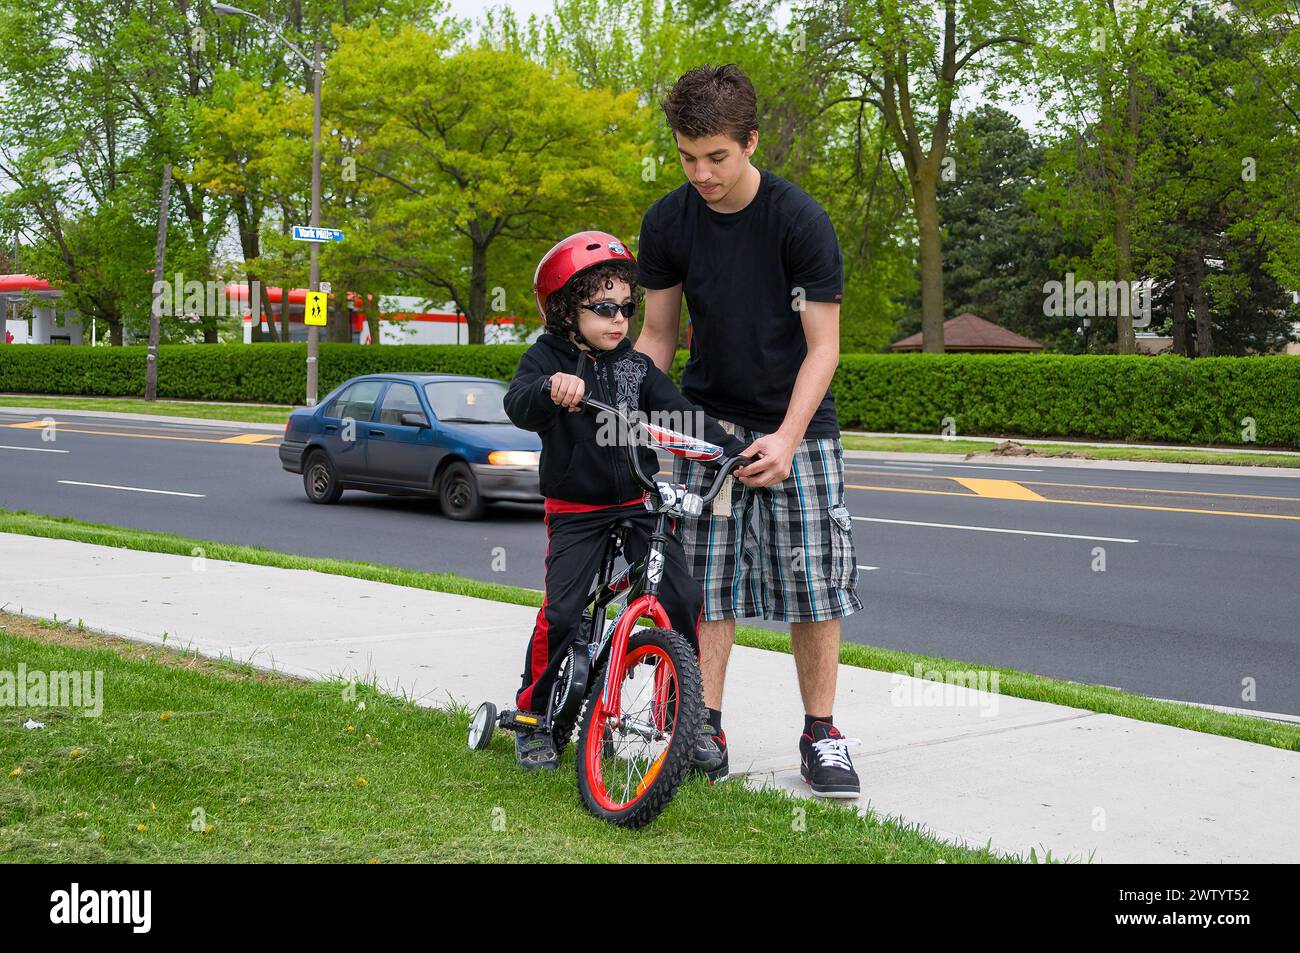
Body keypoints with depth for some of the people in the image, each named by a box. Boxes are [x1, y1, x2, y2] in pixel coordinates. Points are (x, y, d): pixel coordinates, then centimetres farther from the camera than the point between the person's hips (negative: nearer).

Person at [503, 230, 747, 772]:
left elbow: (679, 415, -1)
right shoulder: (548, 360, -6)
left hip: (639, 505, 3)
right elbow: (518, 406, -26)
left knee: (683, 601, -9)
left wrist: (734, 451, -16)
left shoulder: (636, 366, 6)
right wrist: (550, 390, -50)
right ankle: (533, 719, 7)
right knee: (560, 614, -14)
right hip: (575, 513, -3)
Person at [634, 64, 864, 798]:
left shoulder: (800, 221, -15)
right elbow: (658, 335, 6)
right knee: (706, 582, -1)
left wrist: (786, 438, -25)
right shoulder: (668, 223, -3)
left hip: (794, 426, -3)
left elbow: (822, 345, -13)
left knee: (813, 582, -4)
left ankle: (822, 735, 7)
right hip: (709, 423, 3)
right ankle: (705, 730, 6)